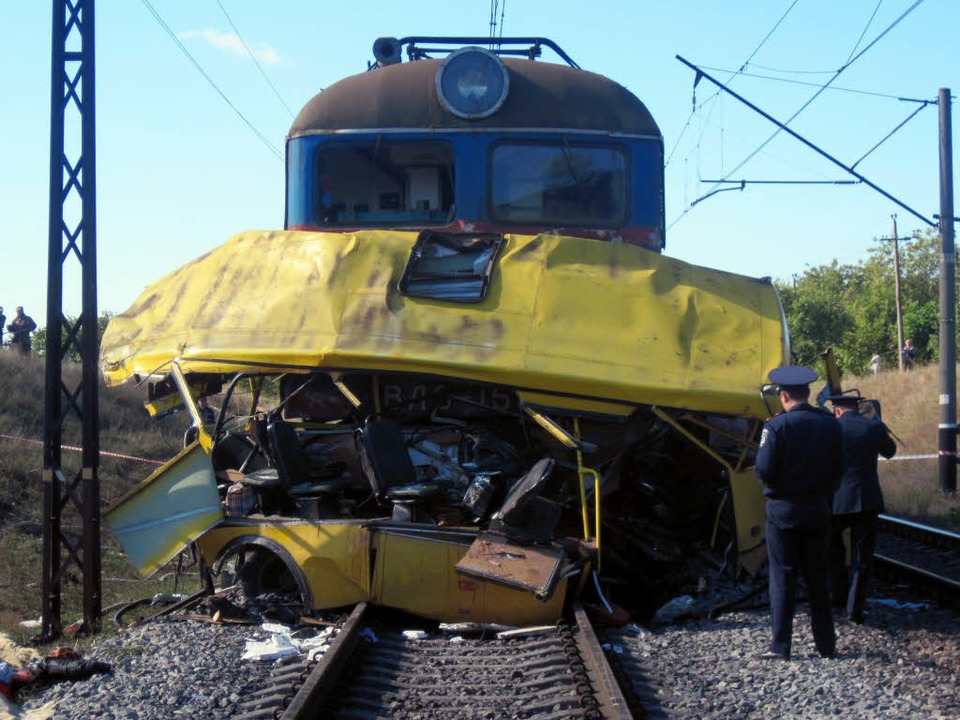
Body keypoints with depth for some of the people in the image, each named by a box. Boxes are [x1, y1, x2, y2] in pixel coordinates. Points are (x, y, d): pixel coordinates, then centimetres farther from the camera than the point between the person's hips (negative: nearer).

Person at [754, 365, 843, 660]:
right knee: (818, 577, 12)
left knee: (783, 577, 1)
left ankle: (780, 645, 1)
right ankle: (826, 644, 16)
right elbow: (838, 470, 4)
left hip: (783, 510, -4)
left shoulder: (777, 425, -13)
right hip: (818, 509, 4)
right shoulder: (830, 425, 0)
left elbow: (764, 472, -15)